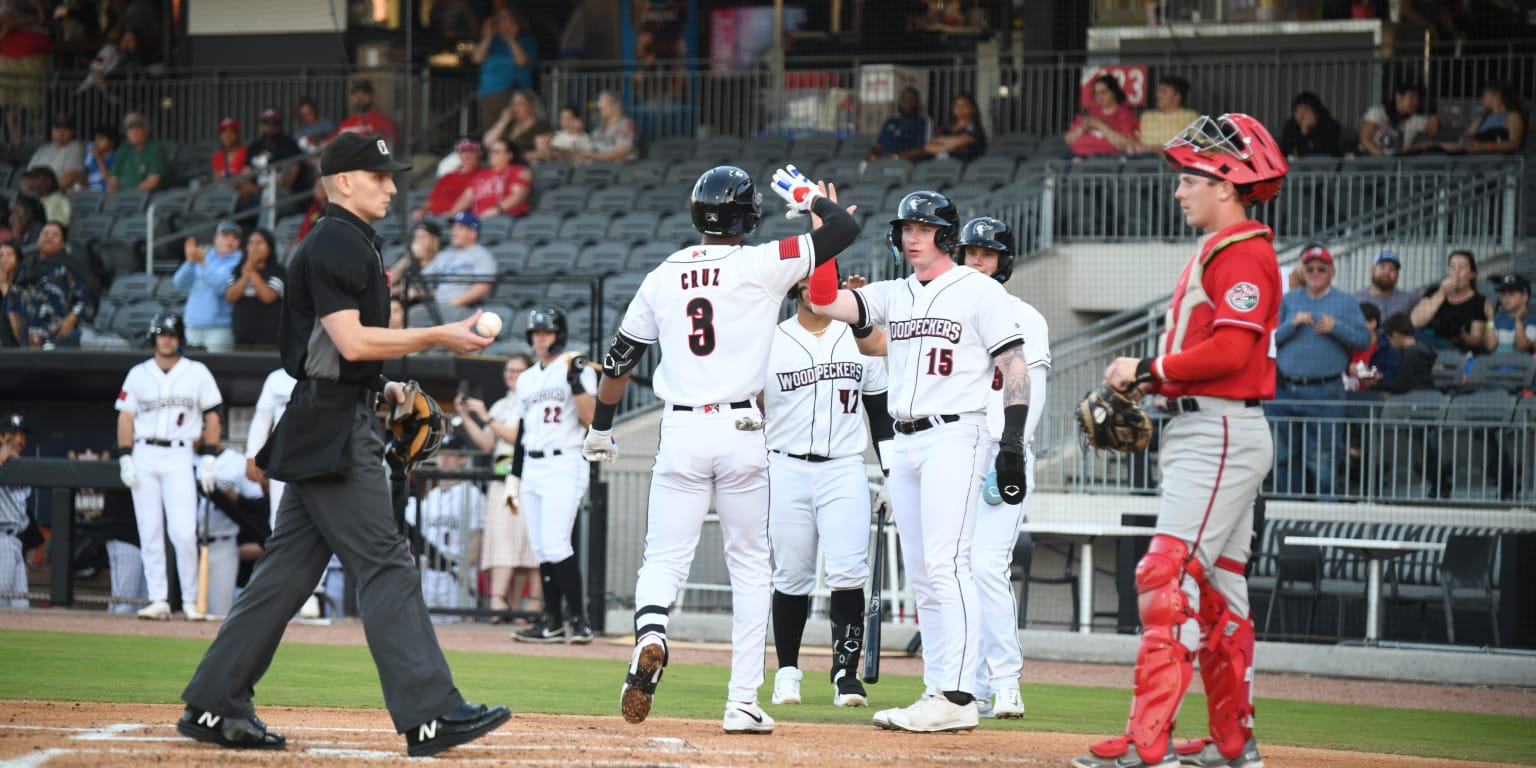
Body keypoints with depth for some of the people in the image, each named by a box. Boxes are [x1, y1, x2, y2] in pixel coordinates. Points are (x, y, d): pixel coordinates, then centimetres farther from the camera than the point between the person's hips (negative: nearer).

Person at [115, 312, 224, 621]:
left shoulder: (197, 373, 7)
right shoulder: (138, 374, 11)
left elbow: (212, 418, 7)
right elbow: (126, 418, 8)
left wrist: (208, 459, -2)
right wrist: (125, 460, -2)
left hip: (180, 457, -2)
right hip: (143, 456, 2)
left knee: (184, 532, -12)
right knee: (150, 533, 0)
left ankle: (190, 600, -1)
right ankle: (159, 600, 3)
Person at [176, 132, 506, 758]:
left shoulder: (346, 243, 21)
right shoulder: (335, 244, -12)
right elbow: (351, 341, -20)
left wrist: (382, 388, 17)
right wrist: (439, 337, -16)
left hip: (326, 426, 11)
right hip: (333, 427, -11)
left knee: (290, 567, 10)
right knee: (384, 565, -12)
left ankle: (214, 706, 12)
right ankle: (429, 714, -15)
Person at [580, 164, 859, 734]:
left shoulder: (663, 277, 8)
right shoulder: (762, 266, -4)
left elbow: (619, 360, 15)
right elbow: (845, 228, -3)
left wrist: (600, 428, 29)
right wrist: (806, 194, 16)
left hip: (681, 432, 2)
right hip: (742, 432, -2)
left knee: (664, 559, 4)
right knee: (750, 568, 10)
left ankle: (650, 635, -29)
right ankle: (743, 703, 6)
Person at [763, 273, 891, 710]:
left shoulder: (860, 341, 10)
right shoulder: (768, 343, 4)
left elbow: (881, 413, 14)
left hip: (844, 470, 1)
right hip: (787, 470, -1)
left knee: (848, 572, -12)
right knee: (791, 575, 2)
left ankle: (846, 672, -10)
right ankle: (787, 674, 14)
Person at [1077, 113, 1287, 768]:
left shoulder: (1244, 253, -13)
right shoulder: (1215, 253, 20)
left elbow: (1231, 350, -23)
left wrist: (1149, 369, -16)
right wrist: (1147, 383, 9)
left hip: (1222, 434, -11)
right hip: (1199, 431, 11)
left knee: (1167, 578, -17)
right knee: (1216, 590, 13)